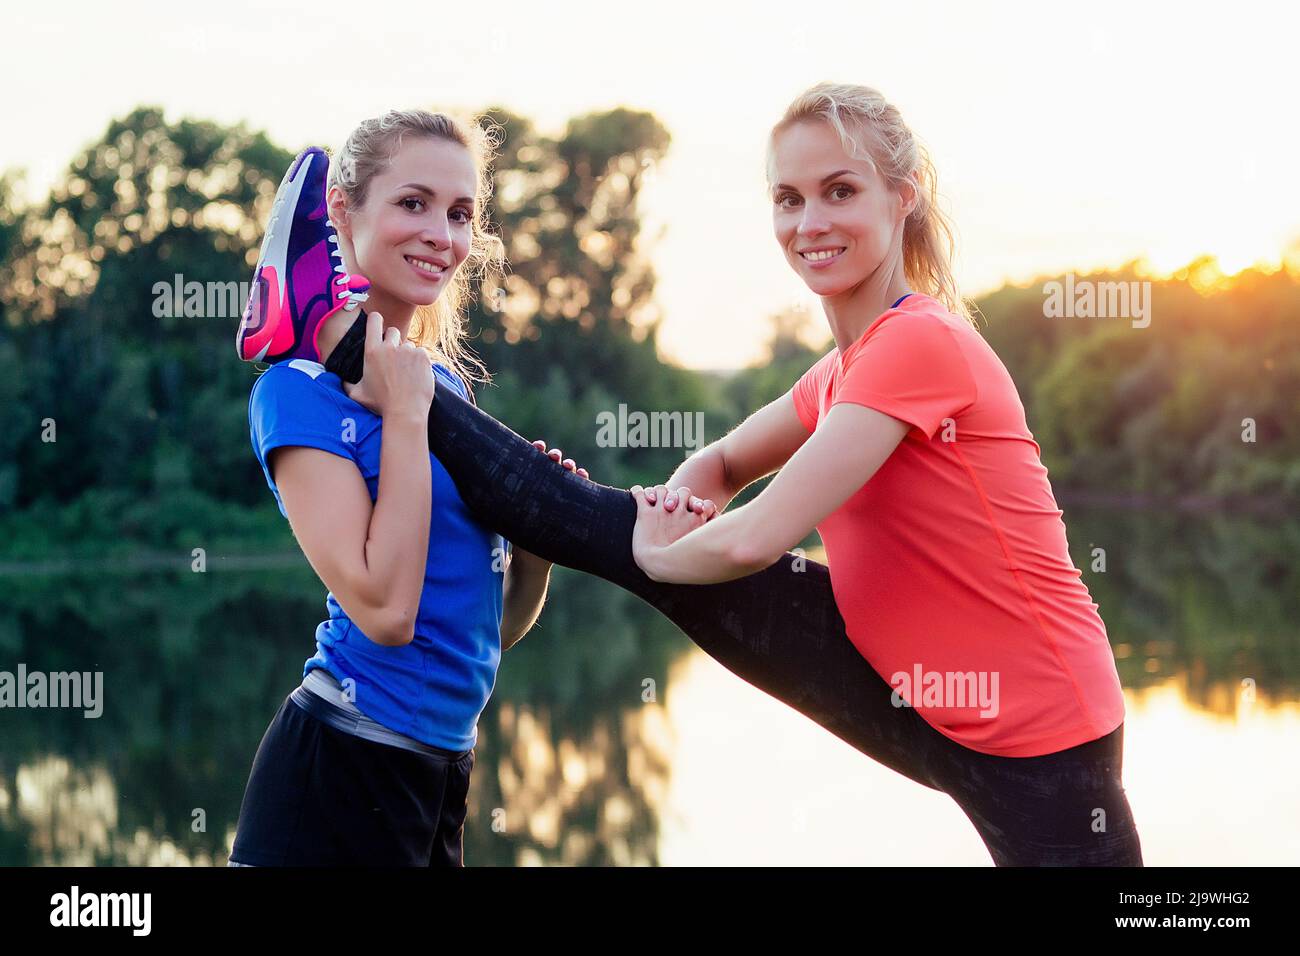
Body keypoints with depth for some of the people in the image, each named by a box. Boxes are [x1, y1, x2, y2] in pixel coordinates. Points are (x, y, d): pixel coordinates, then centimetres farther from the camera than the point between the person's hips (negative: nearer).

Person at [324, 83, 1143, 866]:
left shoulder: (921, 341, -22)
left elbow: (755, 539, -24)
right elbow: (719, 465, 18)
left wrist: (658, 554, -5)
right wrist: (681, 505, -5)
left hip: (1036, 746, -8)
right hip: (920, 701, 8)